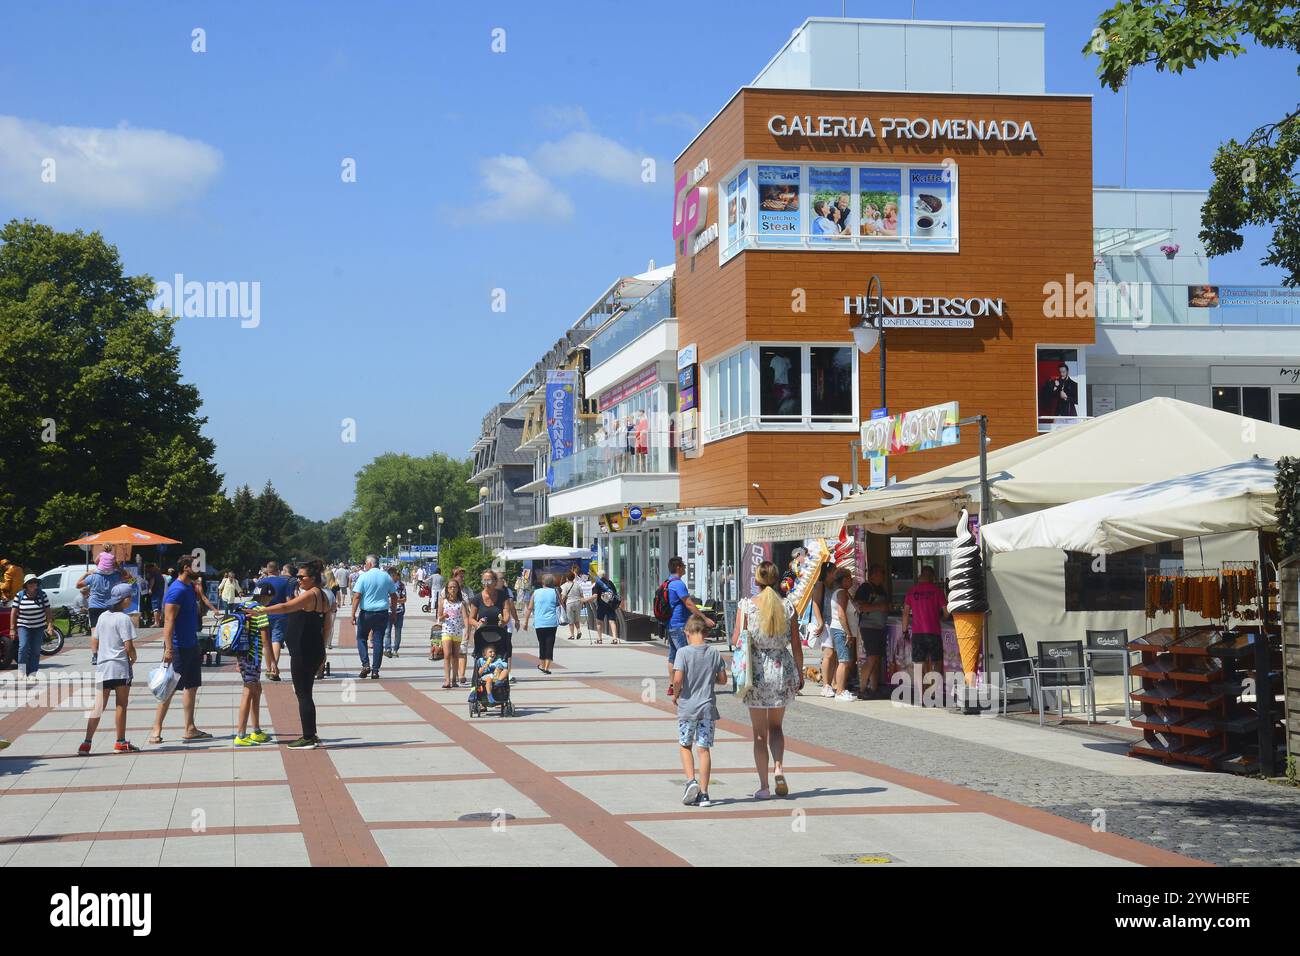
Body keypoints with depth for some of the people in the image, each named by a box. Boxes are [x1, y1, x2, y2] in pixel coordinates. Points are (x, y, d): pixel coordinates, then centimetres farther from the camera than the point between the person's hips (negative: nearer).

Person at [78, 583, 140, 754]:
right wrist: (133, 660, 1)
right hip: (120, 667, -6)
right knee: (121, 705, 5)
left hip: (102, 666, 6)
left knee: (99, 706, 5)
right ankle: (121, 742, 10)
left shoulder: (103, 616, 11)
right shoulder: (124, 618, -11)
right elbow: (129, 646, -16)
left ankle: (86, 742, -3)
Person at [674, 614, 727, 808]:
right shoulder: (714, 653, 0)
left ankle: (691, 780, -3)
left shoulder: (683, 652, -10)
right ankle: (703, 793, 6)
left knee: (684, 745, 16)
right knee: (704, 748, 6)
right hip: (708, 707, 2)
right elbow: (723, 679, 3)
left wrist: (676, 693, 1)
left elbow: (677, 679, -18)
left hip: (687, 707, -2)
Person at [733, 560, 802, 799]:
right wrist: (800, 673, 11)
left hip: (756, 670, -2)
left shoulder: (746, 606, -8)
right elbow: (796, 645, 0)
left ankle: (764, 785, 8)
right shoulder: (787, 607, -3)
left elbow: (737, 640, -9)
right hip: (783, 670, 2)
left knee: (759, 732, 8)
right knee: (776, 726, 19)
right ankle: (778, 768, -3)